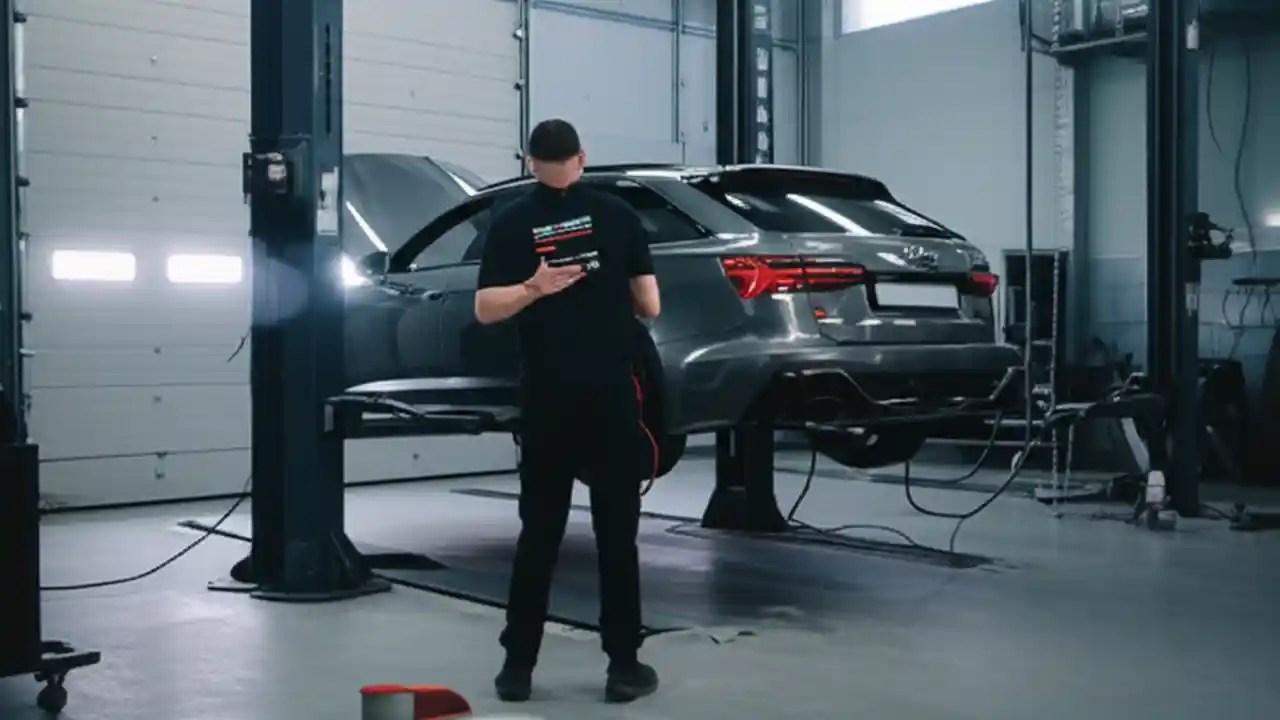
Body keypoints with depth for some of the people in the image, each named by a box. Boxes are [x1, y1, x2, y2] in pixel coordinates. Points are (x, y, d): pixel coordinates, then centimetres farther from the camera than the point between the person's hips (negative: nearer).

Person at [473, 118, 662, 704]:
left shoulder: (511, 222, 2)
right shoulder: (617, 215, 1)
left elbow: (485, 309, -6)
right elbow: (650, 307, 2)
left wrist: (534, 288, -14)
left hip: (546, 398, 1)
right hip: (612, 393, -1)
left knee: (538, 532, 8)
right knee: (616, 531, 5)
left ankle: (518, 665, 11)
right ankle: (623, 665, 8)